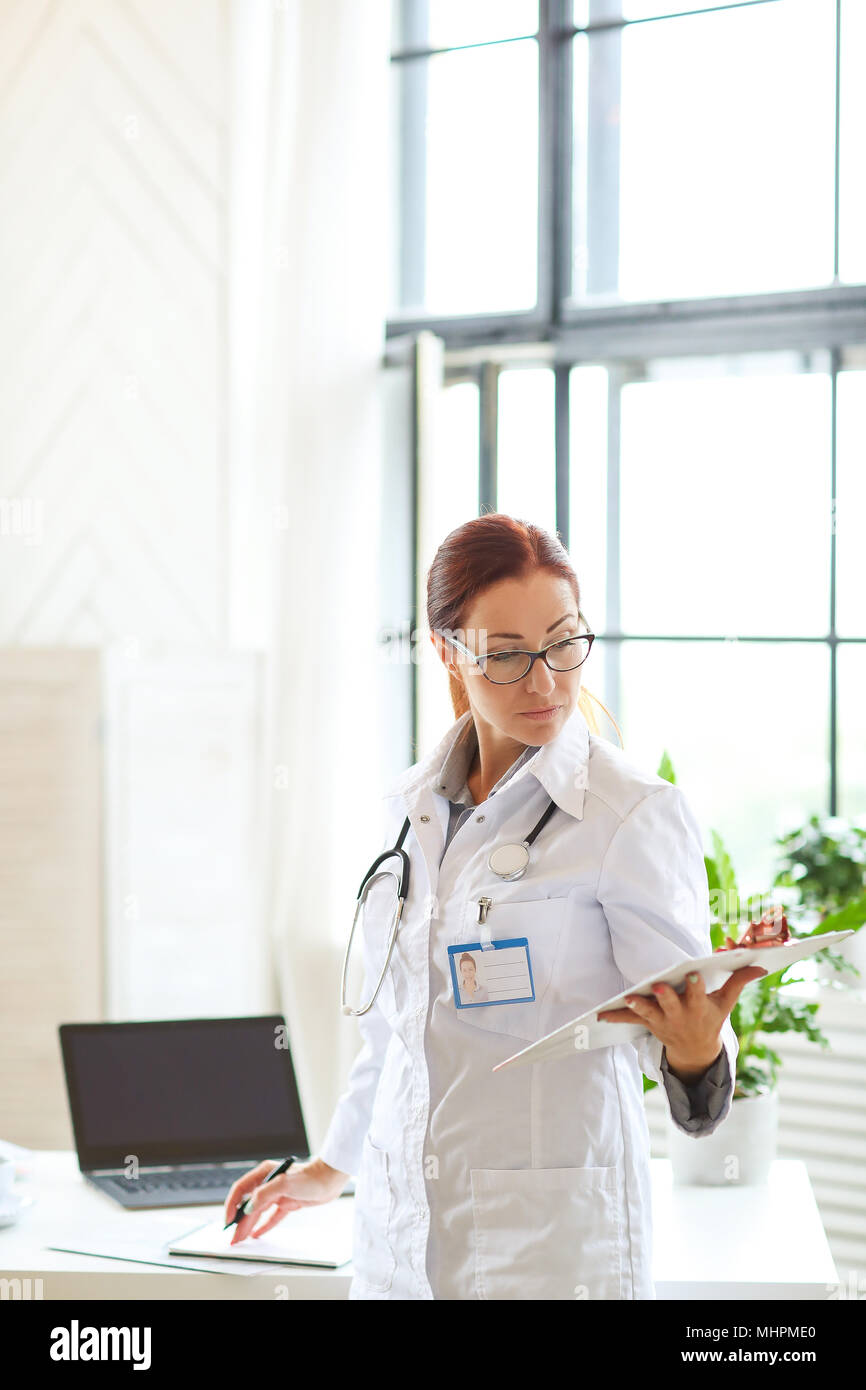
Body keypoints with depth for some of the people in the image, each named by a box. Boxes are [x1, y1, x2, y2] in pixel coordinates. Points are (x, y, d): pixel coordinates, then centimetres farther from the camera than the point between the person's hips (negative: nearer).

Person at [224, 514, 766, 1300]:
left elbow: (679, 1025, -11)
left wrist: (695, 1049, -33)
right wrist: (335, 1164, 28)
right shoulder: (411, 805, 7)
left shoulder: (638, 814, -10)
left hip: (554, 1242, -5)